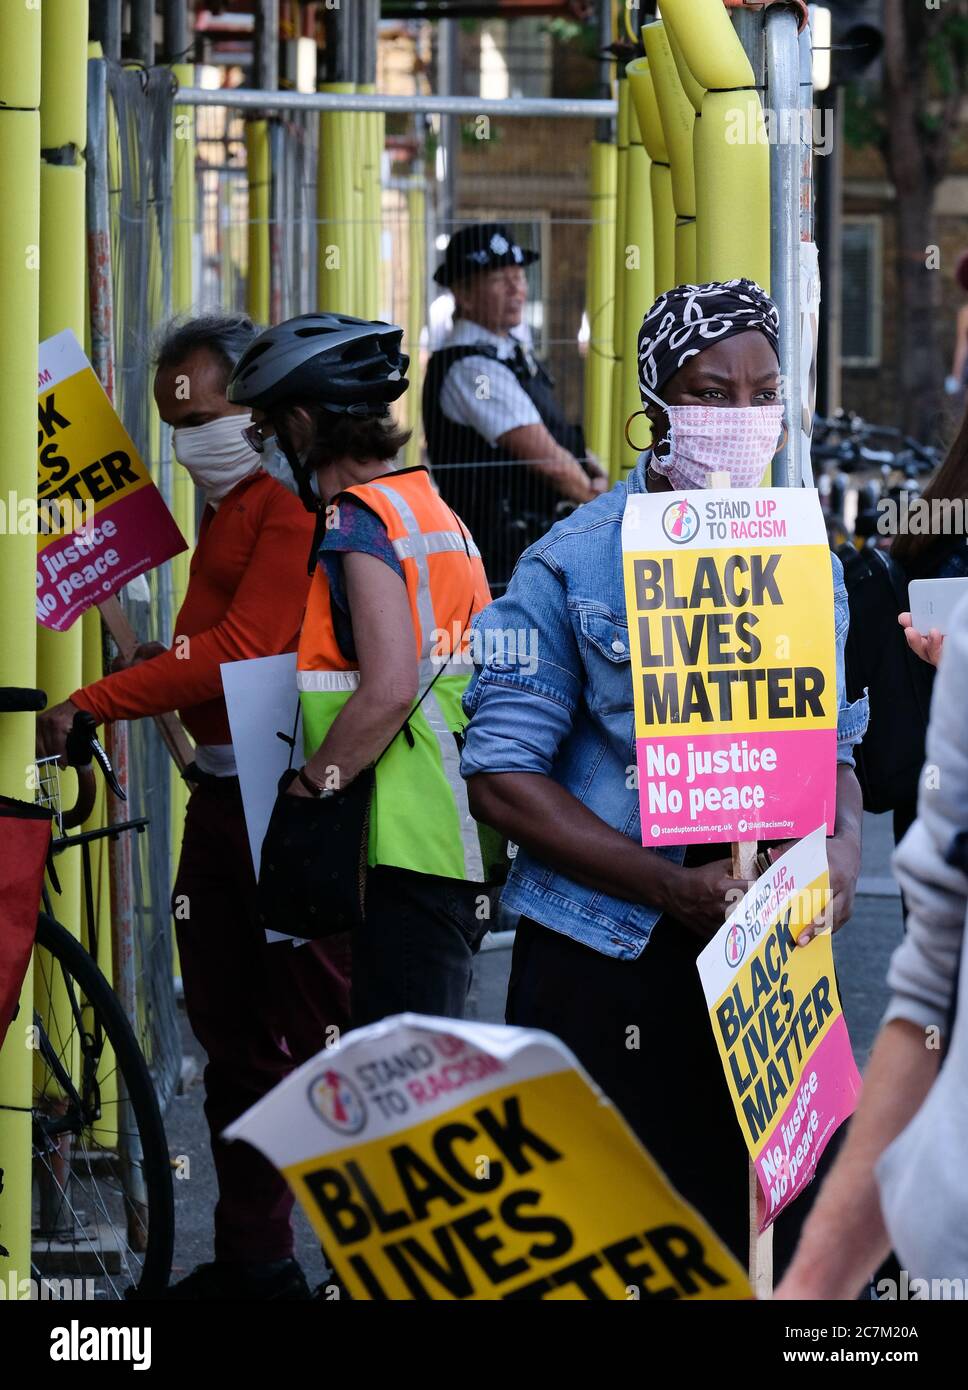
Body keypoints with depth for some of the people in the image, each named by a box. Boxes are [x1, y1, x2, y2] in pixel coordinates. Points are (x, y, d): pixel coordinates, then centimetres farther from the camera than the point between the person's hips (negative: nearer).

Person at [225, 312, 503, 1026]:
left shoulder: (361, 518, -12)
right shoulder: (437, 513, 18)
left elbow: (388, 691, -23)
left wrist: (302, 794, -14)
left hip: (413, 852, -10)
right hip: (464, 846, 10)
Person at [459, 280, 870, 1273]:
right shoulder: (571, 566, -4)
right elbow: (500, 774, -8)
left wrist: (844, 845, -7)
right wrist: (675, 887, -17)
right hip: (606, 965, -4)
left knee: (765, 1247, 6)